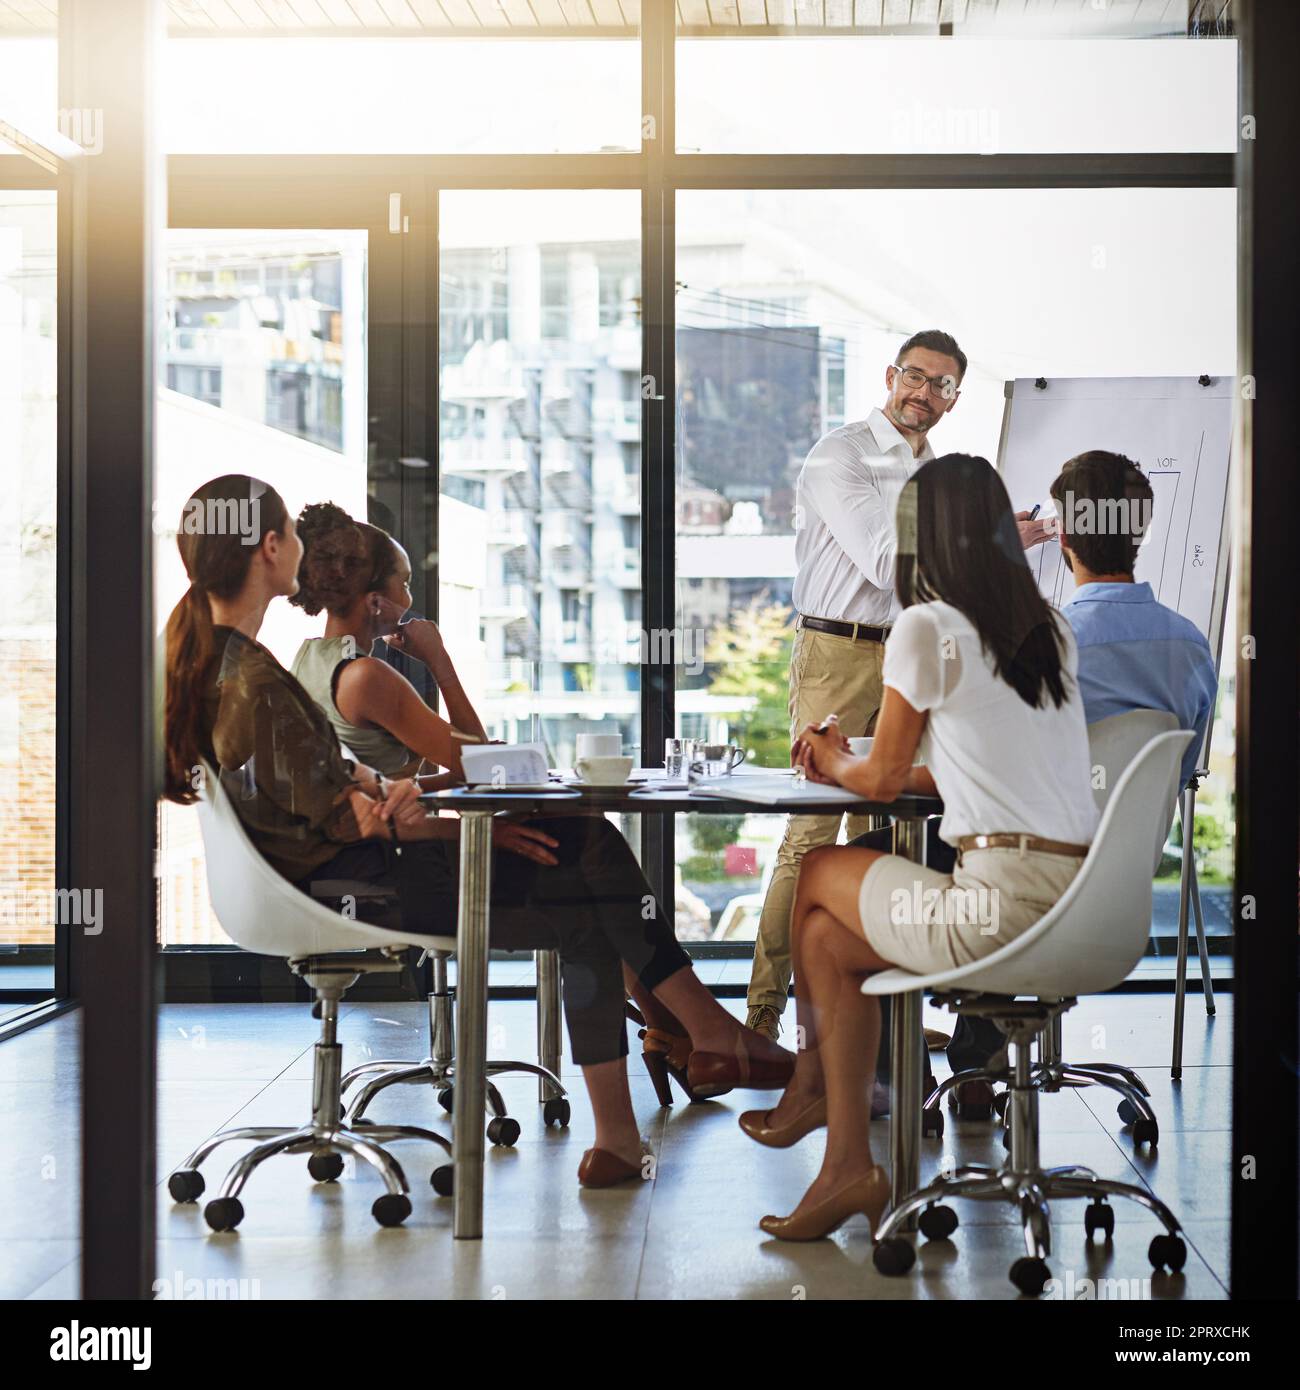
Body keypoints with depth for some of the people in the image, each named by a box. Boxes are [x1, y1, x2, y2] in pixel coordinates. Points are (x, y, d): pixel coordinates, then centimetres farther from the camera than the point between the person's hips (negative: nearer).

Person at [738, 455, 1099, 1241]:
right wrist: (852, 768, 32)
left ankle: (812, 1084, 37)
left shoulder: (928, 626, -6)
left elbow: (884, 780, 2)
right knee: (828, 937, 18)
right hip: (1083, 903, 8)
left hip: (1008, 907, -8)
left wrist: (832, 762, 26)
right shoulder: (1050, 627, 17)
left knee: (819, 874, 15)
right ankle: (849, 1166, 17)